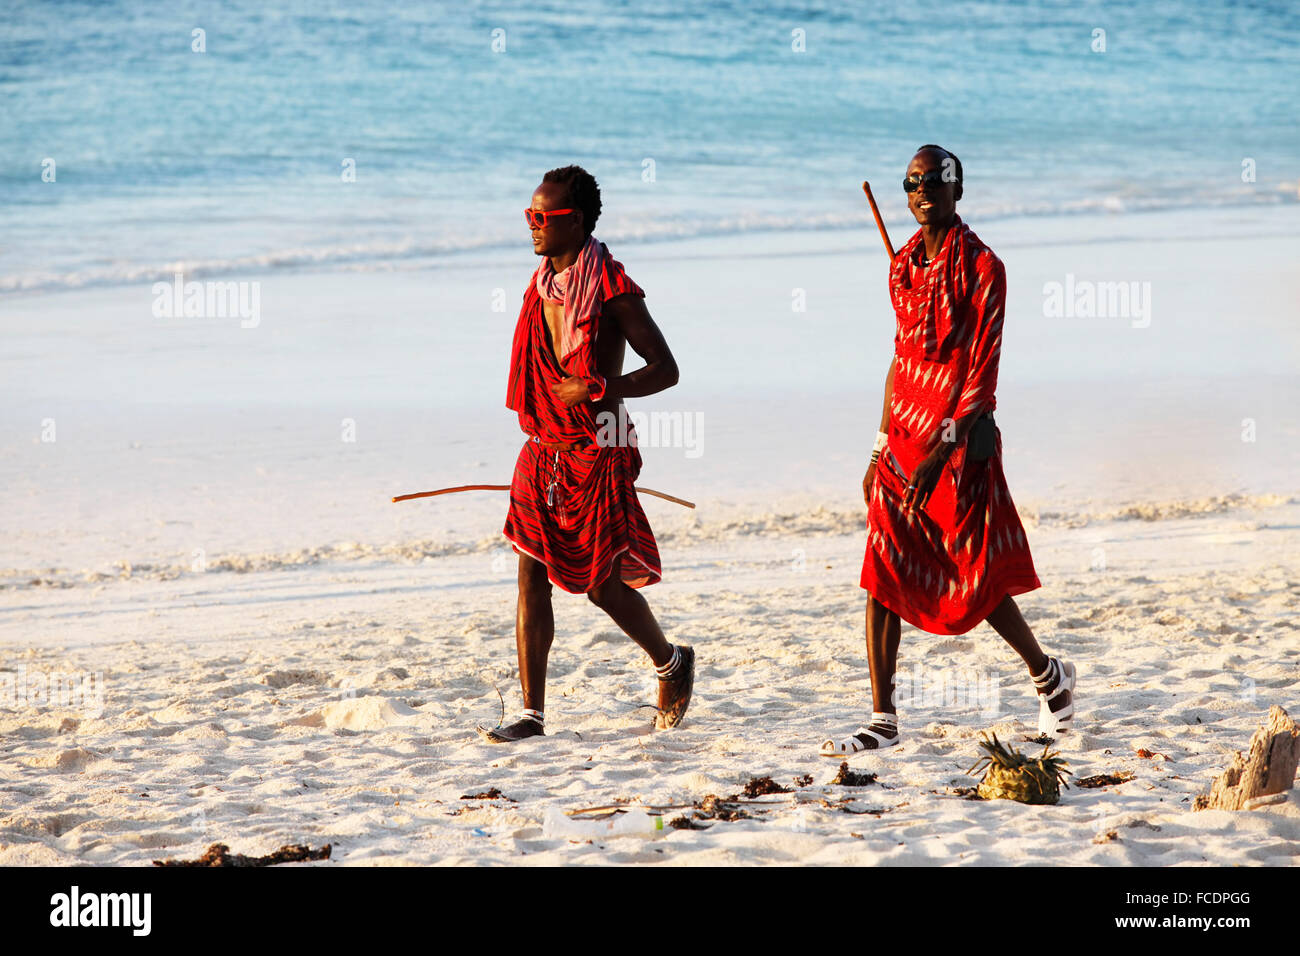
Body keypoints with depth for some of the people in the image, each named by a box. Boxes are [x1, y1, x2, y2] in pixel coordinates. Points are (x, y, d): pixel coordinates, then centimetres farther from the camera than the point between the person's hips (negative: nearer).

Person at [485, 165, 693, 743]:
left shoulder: (612, 292, -12)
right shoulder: (542, 287, 10)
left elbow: (666, 370, -11)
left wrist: (599, 390, -23)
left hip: (598, 454, -6)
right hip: (543, 451, 6)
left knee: (603, 584, -1)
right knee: (532, 577, -1)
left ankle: (671, 662, 27)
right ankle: (532, 713, 0)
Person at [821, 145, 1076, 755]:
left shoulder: (981, 267, -10)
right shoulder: (905, 266, 11)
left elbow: (981, 372, -14)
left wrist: (940, 451, -21)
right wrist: (883, 448, 16)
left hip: (962, 437, -6)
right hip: (904, 436, 6)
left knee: (975, 579, 2)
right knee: (882, 575, -2)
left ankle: (1049, 675, 27)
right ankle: (883, 721, 0)